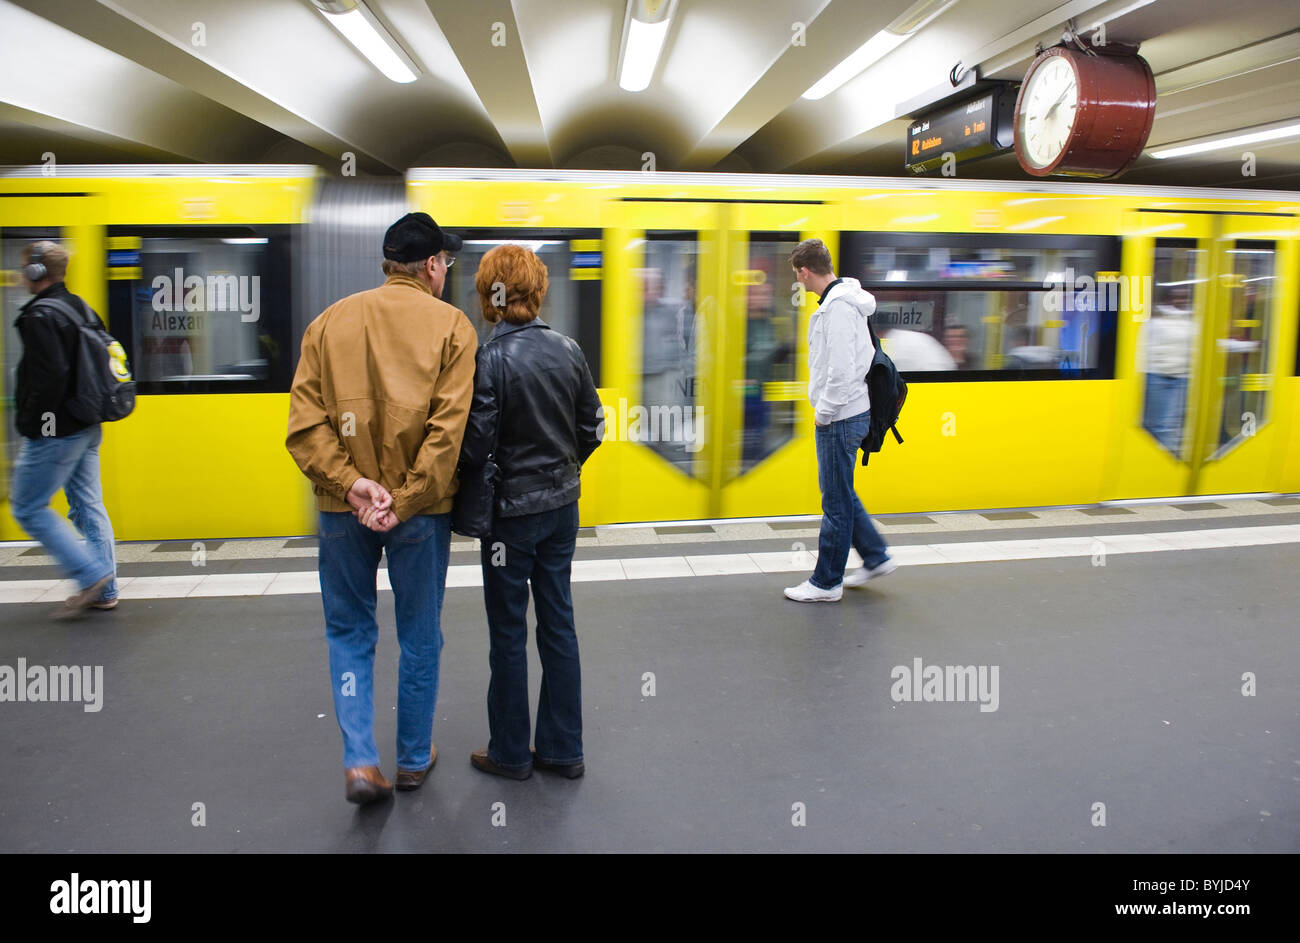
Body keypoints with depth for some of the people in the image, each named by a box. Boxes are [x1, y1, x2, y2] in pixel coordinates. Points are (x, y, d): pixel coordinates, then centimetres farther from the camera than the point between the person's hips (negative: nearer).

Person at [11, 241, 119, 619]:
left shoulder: (40, 316, -16)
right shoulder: (81, 308, 12)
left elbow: (50, 377, -25)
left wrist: (32, 424, -17)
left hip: (55, 433, -9)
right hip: (87, 429, 9)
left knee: (28, 507, 2)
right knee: (88, 506, 11)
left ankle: (91, 576, -2)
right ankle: (104, 591, 16)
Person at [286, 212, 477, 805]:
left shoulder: (329, 322, 4)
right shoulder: (451, 325, -4)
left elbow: (305, 423, -7)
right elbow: (448, 427, -15)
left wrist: (350, 483, -13)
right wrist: (407, 500, -15)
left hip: (343, 507, 2)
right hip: (422, 509, -2)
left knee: (349, 632, 17)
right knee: (419, 636, 14)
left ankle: (360, 760, 9)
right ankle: (414, 758, 29)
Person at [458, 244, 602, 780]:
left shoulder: (489, 359, -17)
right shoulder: (568, 350, 0)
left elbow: (477, 444, -17)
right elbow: (591, 427, 6)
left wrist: (466, 492, 2)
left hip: (511, 509, -5)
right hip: (563, 505, 6)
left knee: (508, 632, 8)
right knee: (558, 622, 14)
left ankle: (510, 753, 22)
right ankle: (562, 750, 24)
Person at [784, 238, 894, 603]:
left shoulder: (839, 306, -20)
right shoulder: (841, 298, 11)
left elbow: (842, 370, -25)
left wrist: (824, 412, -14)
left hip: (840, 419, -10)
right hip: (844, 414, 10)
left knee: (836, 501, 0)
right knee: (840, 494, 20)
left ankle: (826, 583, 10)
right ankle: (876, 557, 31)